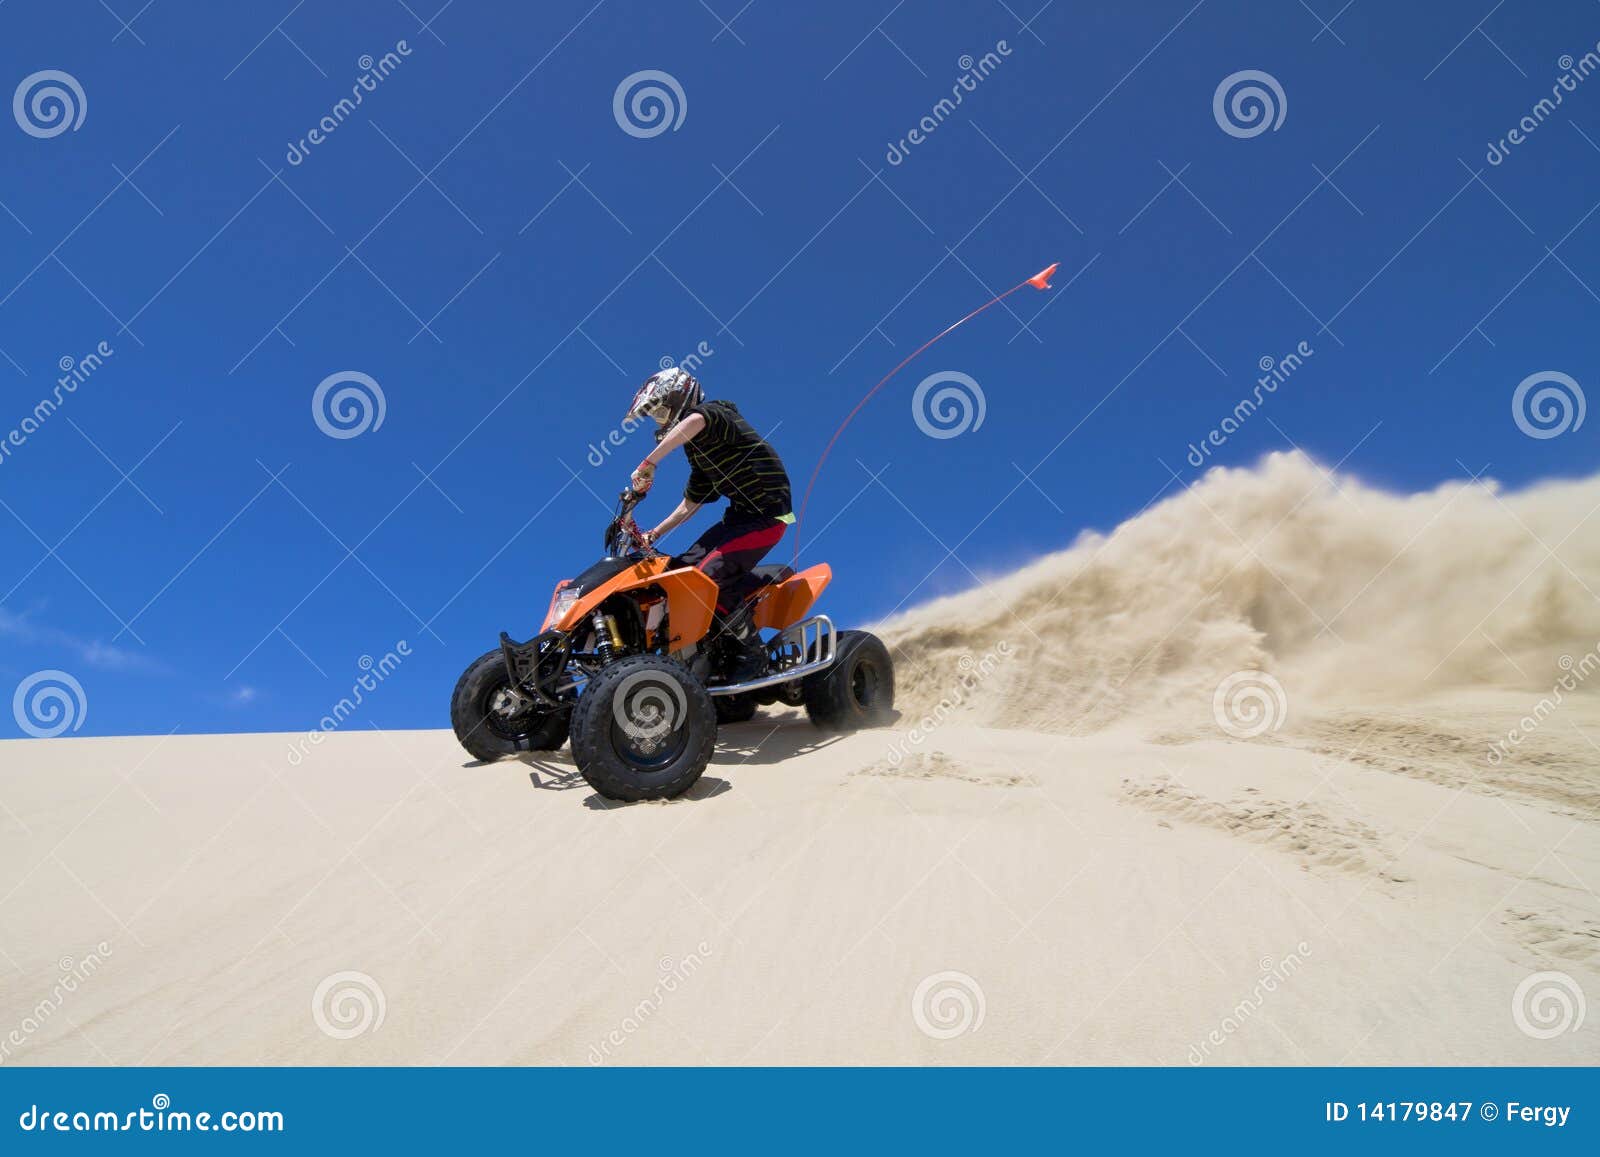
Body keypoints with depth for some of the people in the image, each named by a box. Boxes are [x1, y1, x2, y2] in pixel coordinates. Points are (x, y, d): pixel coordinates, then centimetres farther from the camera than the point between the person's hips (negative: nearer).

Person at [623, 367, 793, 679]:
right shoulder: (697, 449, 20)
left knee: (710, 575, -24)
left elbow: (694, 422, -36)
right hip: (741, 513, 10)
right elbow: (691, 503, 24)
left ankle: (752, 652, -13)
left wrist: (649, 463, -37)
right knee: (682, 568, 3)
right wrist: (654, 533, 15)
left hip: (767, 513, -10)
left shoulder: (714, 413, -9)